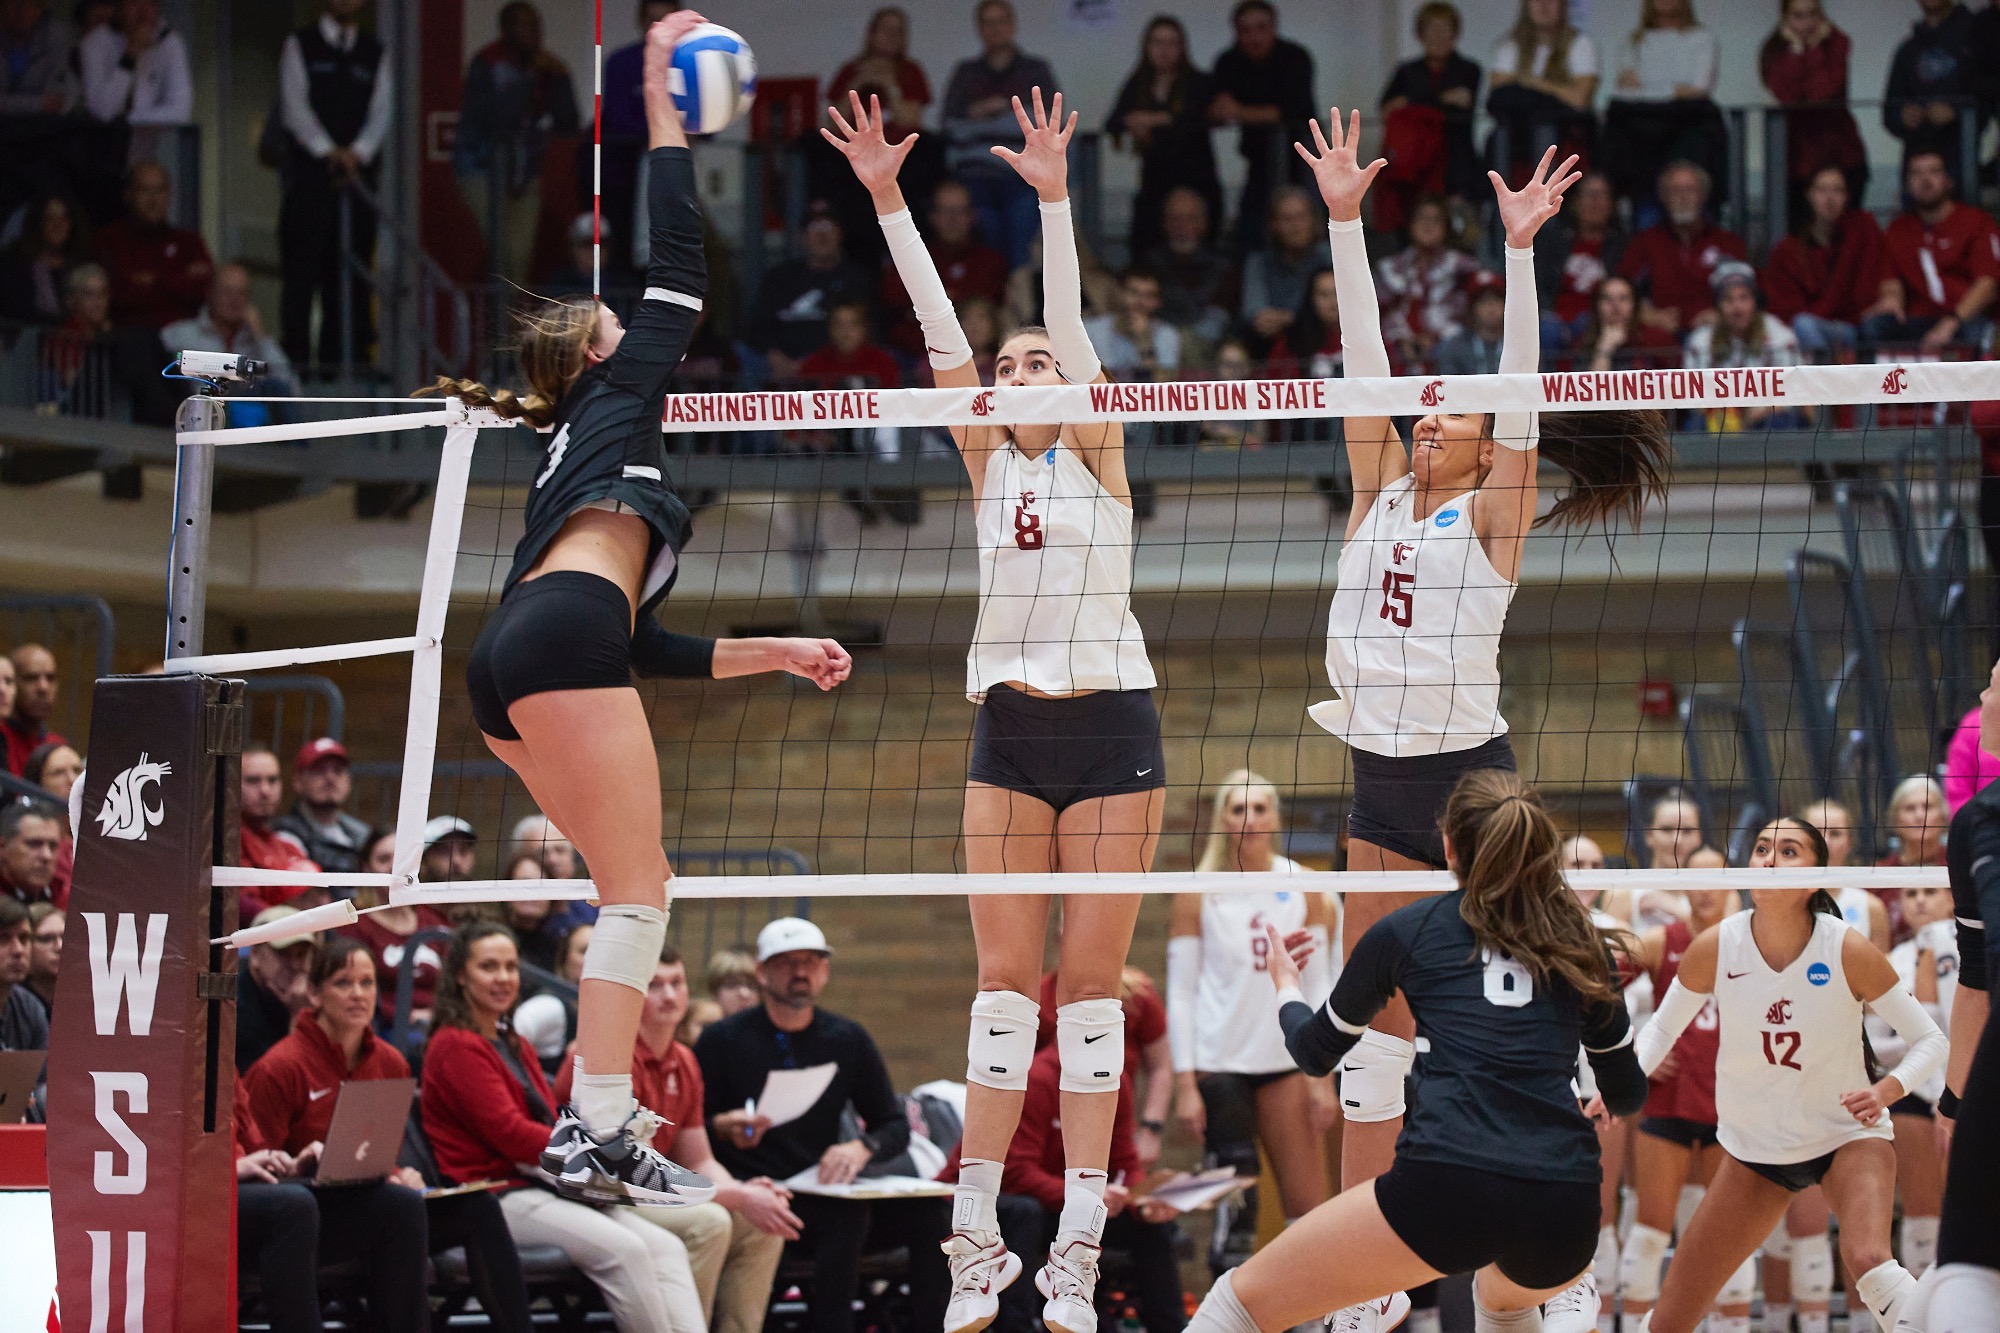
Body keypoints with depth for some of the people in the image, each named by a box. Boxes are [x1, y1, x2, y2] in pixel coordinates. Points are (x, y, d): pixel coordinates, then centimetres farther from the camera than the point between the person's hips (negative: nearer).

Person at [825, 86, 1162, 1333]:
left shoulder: (1099, 453, 2)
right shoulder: (987, 461, 9)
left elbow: (1072, 329, -11)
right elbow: (943, 331, 1)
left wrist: (1054, 199, -23)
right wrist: (887, 199, -7)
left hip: (1113, 726, -3)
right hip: (1009, 730, 3)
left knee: (1092, 979, -3)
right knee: (1008, 976, -1)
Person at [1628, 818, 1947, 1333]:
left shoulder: (1849, 952, -20)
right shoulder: (1714, 948, -15)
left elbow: (1929, 1038, -10)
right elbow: (1661, 1029, 1)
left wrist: (1887, 1089, -30)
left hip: (1847, 1133, -3)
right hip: (1753, 1150, 3)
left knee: (1869, 1263, -36)